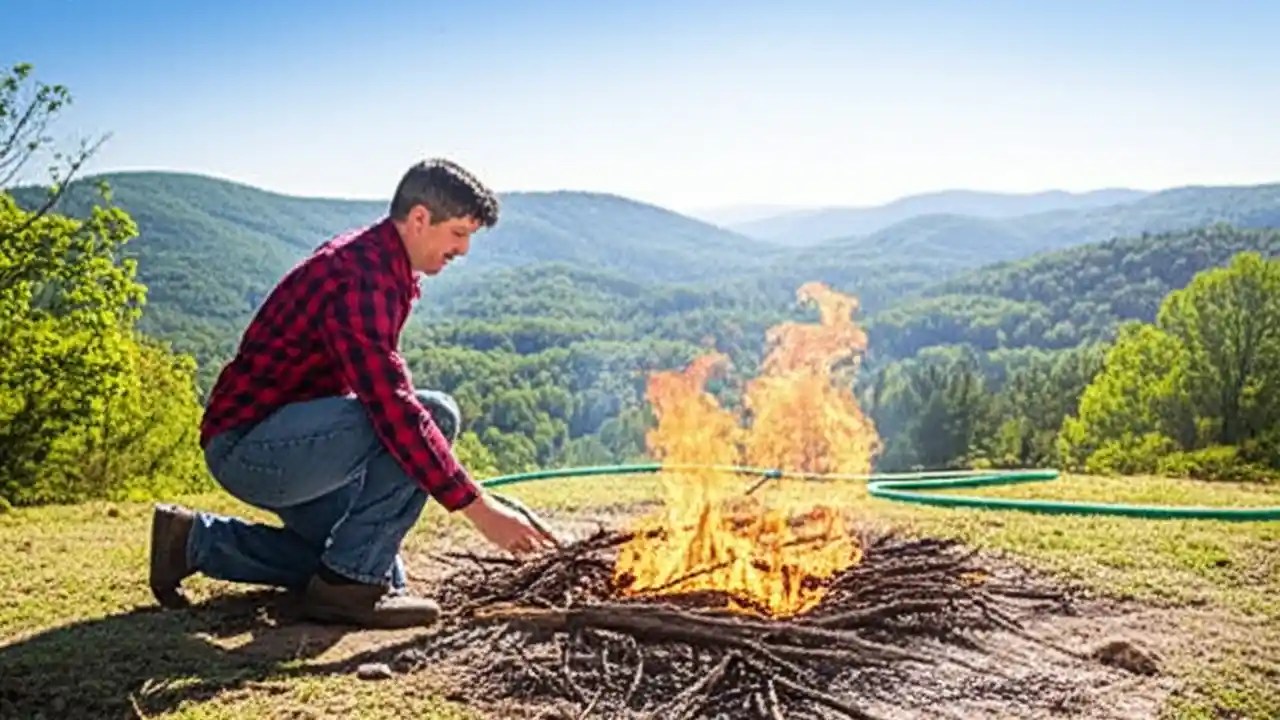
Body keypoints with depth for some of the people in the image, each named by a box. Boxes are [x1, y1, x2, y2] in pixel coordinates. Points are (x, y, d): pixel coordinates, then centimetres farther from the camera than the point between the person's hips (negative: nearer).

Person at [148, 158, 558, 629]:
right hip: (245, 443, -10)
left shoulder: (383, 266, 9)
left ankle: (198, 541, 17)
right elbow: (393, 409, -31)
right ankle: (348, 583, -12)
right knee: (437, 414, -24)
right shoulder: (360, 275, -22)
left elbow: (383, 390, 21)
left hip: (285, 446, 10)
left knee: (382, 568, 14)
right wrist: (476, 506, -28)